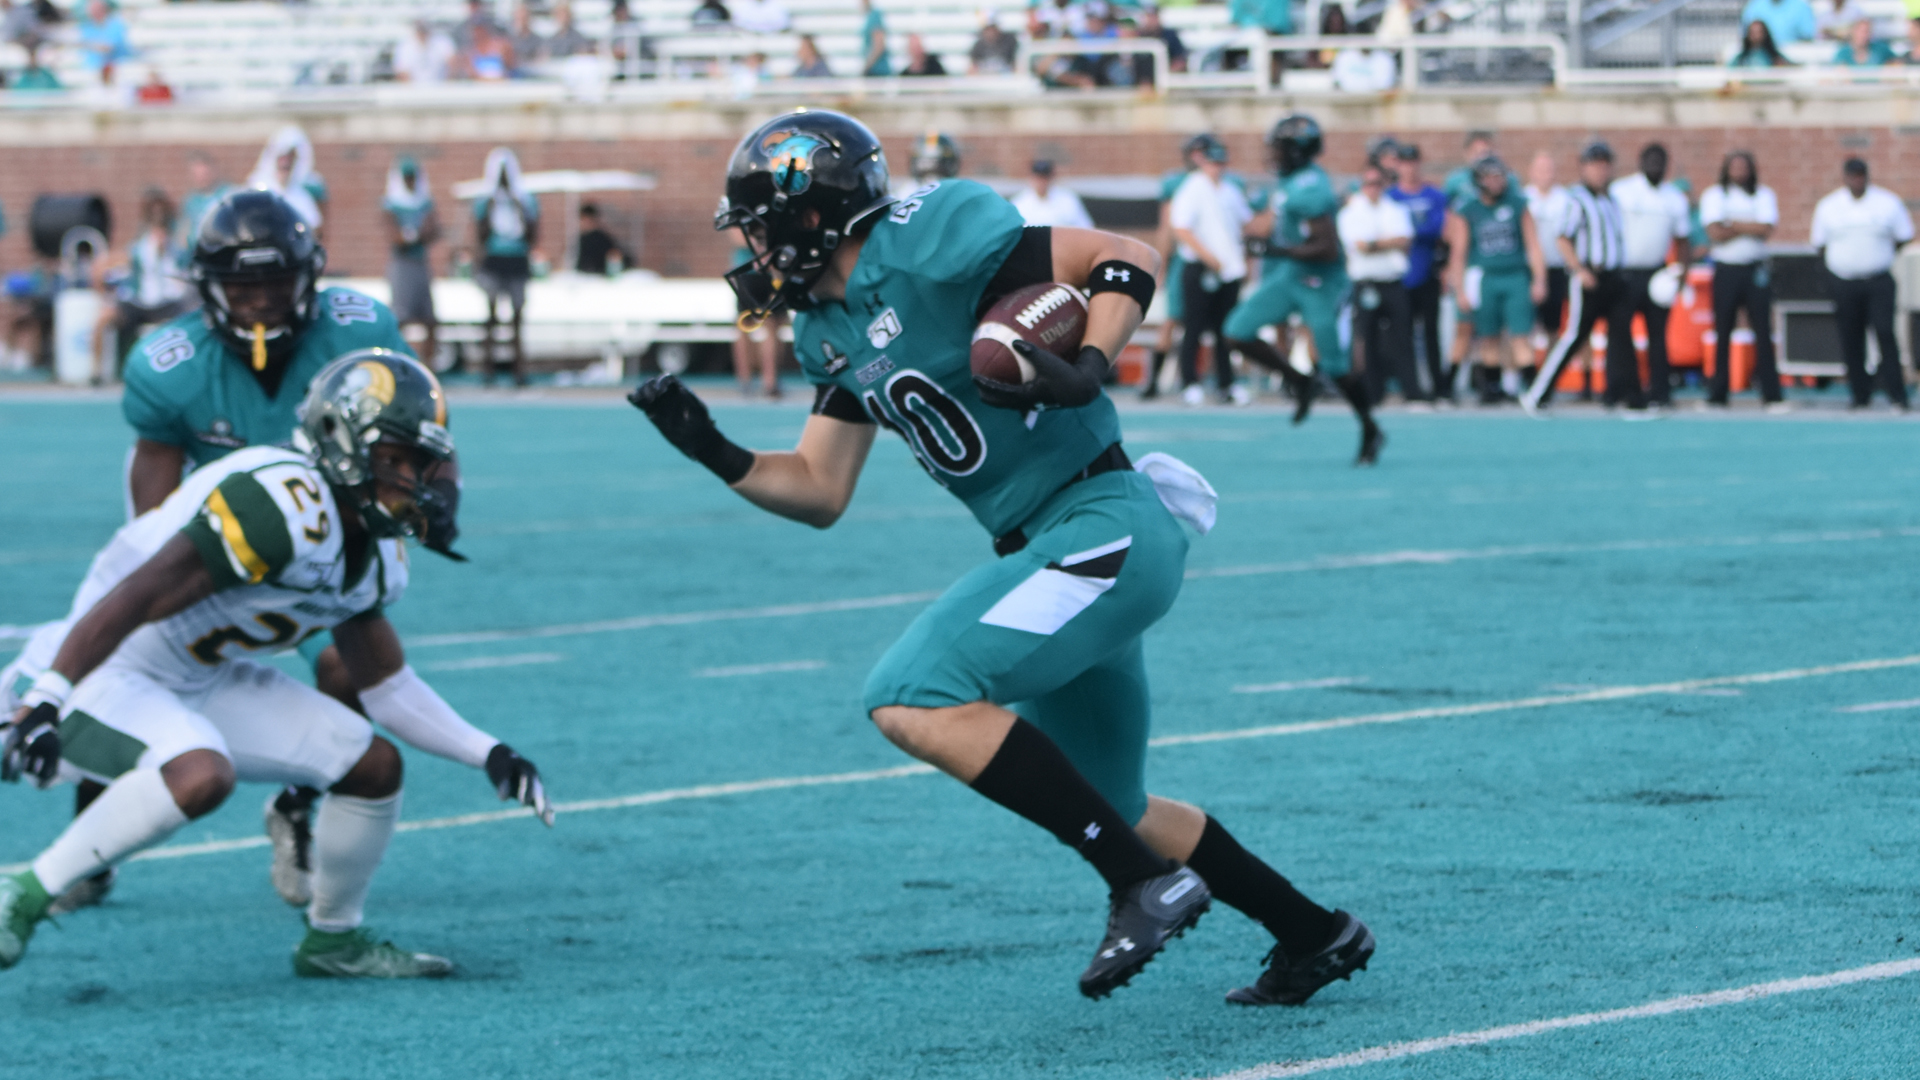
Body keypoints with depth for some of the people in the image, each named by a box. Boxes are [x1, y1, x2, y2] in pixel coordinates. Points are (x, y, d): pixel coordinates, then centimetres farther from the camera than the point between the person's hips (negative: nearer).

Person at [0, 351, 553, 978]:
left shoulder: (378, 558, 3)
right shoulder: (285, 506, -28)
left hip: (207, 681, 9)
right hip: (114, 675, -9)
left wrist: (488, 755, 9)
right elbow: (134, 600, -32)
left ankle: (333, 940, 26)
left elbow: (385, 686, 16)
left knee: (373, 767, 6)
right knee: (200, 775, -37)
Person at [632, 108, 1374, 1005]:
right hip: (1055, 555, 10)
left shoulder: (926, 243, -15)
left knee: (912, 699, -23)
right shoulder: (831, 329, 12)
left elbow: (1129, 259, -13)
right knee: (1106, 813, 20)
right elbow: (819, 494, 15)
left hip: (1108, 529, -10)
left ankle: (1146, 884, -19)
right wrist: (715, 454, 1)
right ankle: (1313, 933, 35)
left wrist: (1086, 371, -28)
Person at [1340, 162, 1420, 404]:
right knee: (1368, 339, -2)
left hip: (1393, 282, 1)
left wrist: (1374, 244, -7)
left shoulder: (1397, 211, 13)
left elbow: (1404, 241, -2)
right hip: (1365, 282, -1)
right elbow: (1358, 244, -8)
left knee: (1401, 336, -4)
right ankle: (1372, 392, 4)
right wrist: (1389, 243, -1)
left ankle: (1412, 389, -5)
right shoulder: (1350, 213, 6)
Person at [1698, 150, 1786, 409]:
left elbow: (1767, 230, -7)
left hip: (1756, 270, 0)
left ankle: (1772, 396, -3)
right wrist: (1751, 227, -4)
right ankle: (1717, 395, 6)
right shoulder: (1713, 195, 8)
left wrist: (1734, 225, -6)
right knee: (1722, 333, 1)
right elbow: (1715, 233, -7)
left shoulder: (1764, 195, 8)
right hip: (1726, 271, 0)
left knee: (1763, 332, -4)